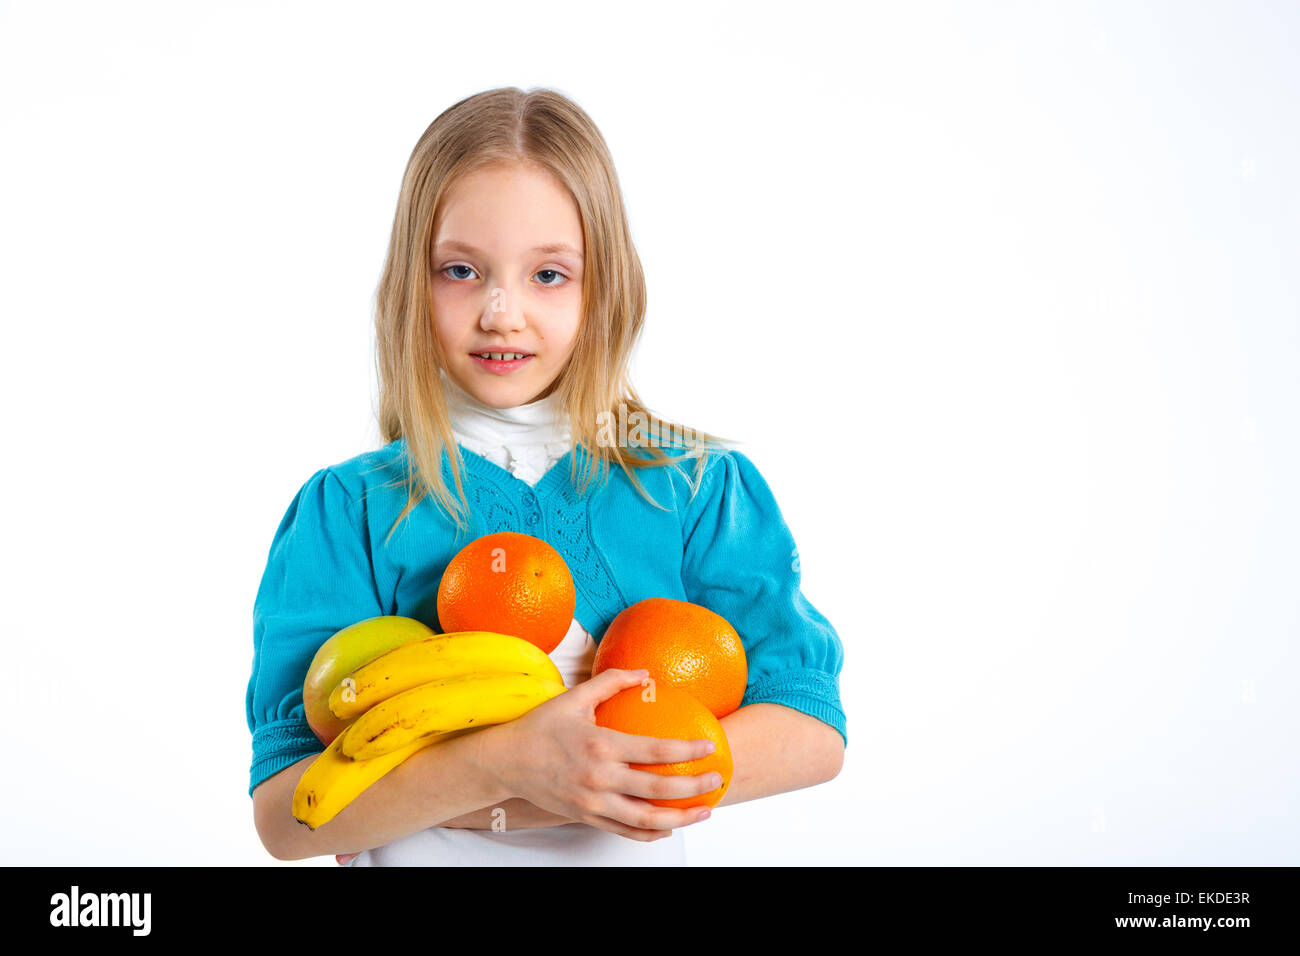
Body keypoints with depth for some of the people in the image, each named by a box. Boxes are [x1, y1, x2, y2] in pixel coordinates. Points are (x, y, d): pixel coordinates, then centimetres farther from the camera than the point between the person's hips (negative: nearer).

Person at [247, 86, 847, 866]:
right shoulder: (348, 510, -2)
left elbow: (814, 731, -4)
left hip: (633, 853, 2)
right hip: (419, 859, -1)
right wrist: (509, 764, -22)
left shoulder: (698, 488, 2)